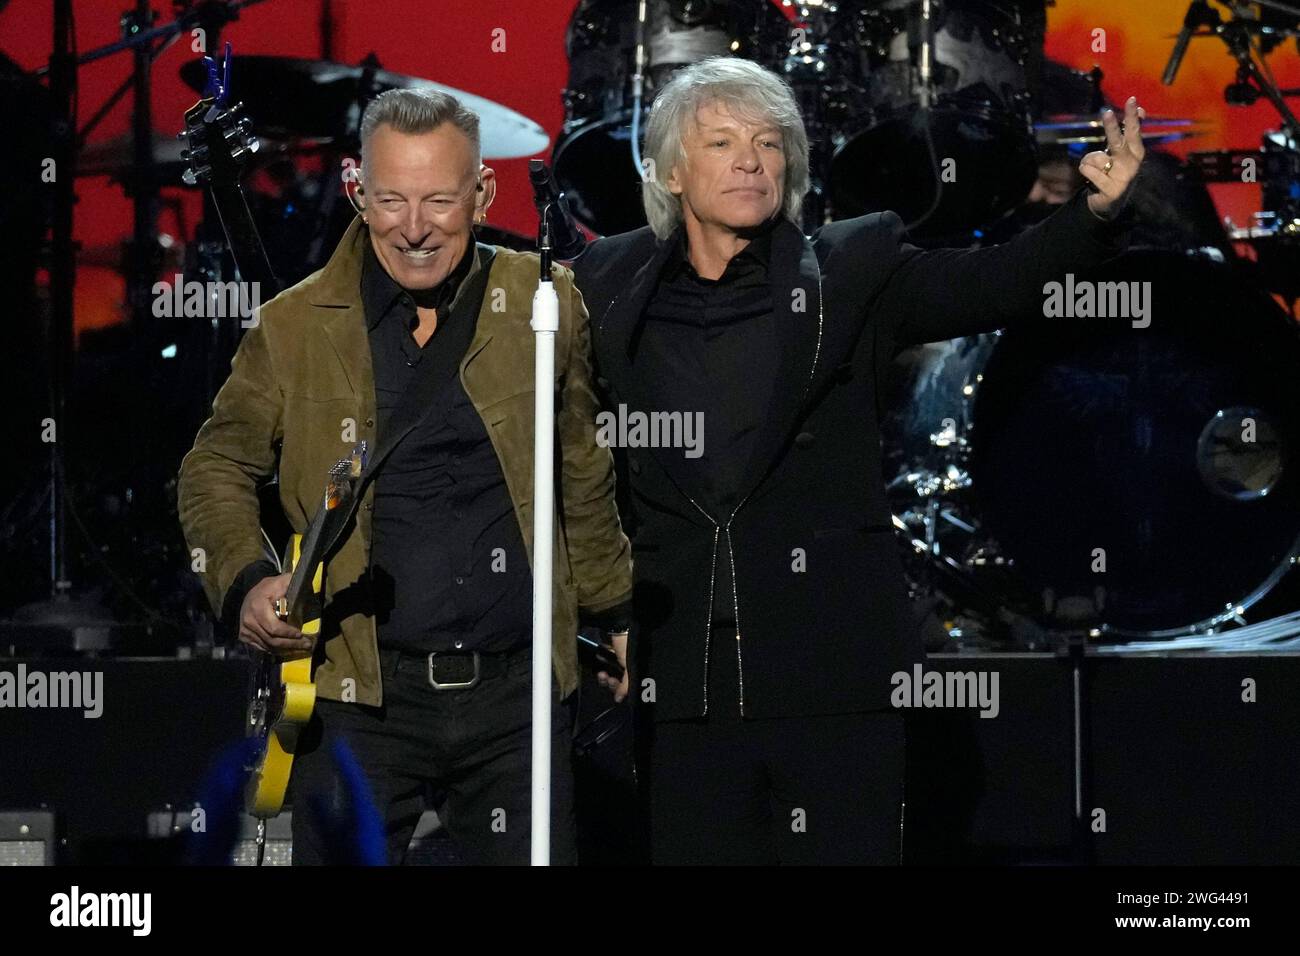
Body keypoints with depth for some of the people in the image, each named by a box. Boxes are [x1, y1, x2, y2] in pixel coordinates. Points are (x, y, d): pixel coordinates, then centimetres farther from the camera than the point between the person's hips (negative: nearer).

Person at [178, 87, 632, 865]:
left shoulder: (545, 307, 5)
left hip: (517, 696, 1)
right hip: (358, 700, -1)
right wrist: (246, 584, -6)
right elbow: (218, 468, 11)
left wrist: (615, 616, 22)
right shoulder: (295, 327, 1)